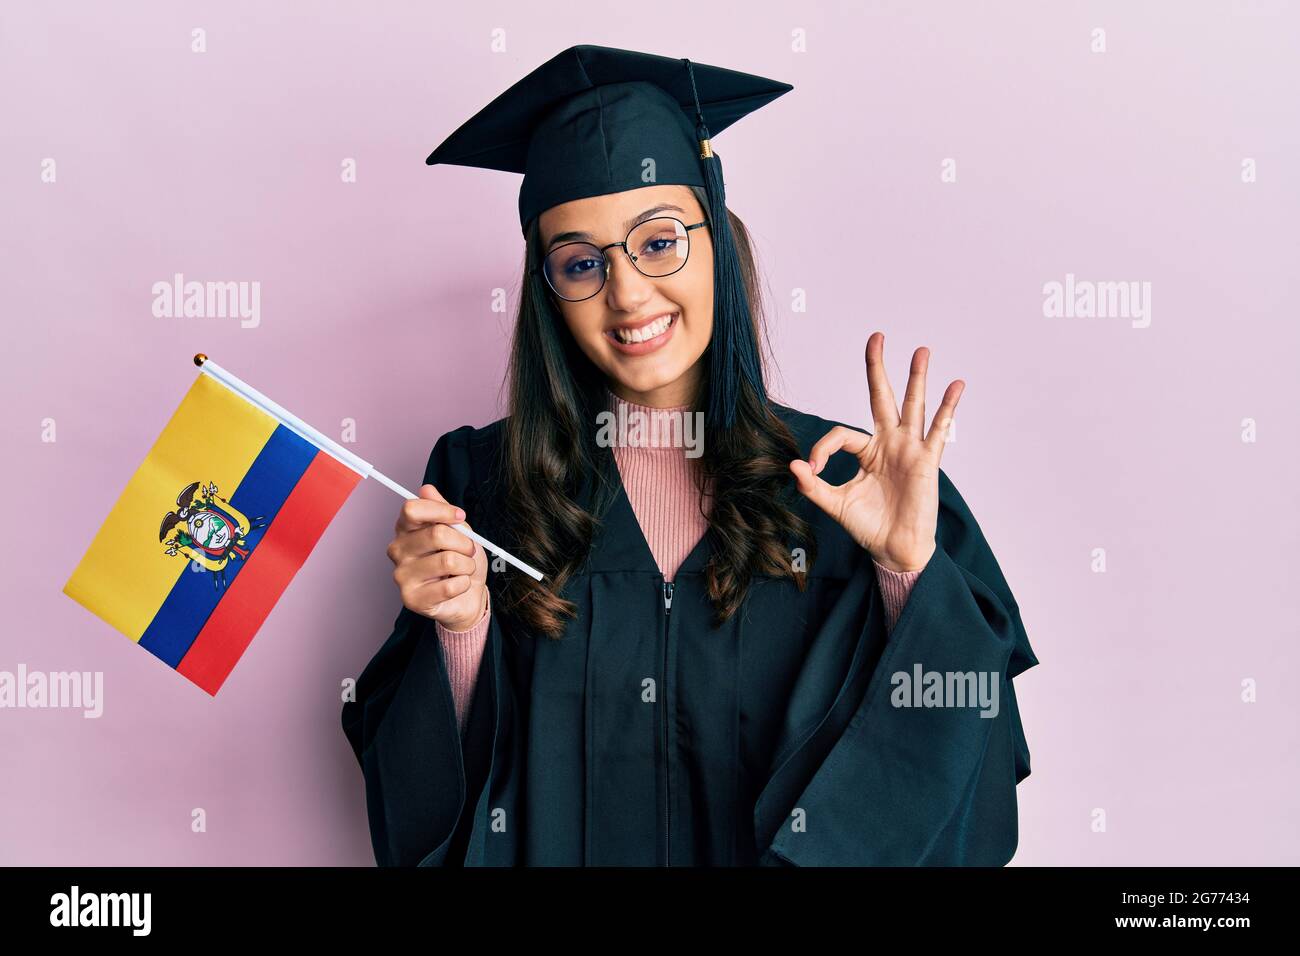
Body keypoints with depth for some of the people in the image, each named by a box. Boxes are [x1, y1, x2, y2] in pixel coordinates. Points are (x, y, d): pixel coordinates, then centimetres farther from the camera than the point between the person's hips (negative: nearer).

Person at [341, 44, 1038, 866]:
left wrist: (913, 572, -26)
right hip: (550, 847, 0)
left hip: (796, 848, 0)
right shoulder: (478, 481, -10)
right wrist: (461, 629, -24)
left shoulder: (841, 477, -11)